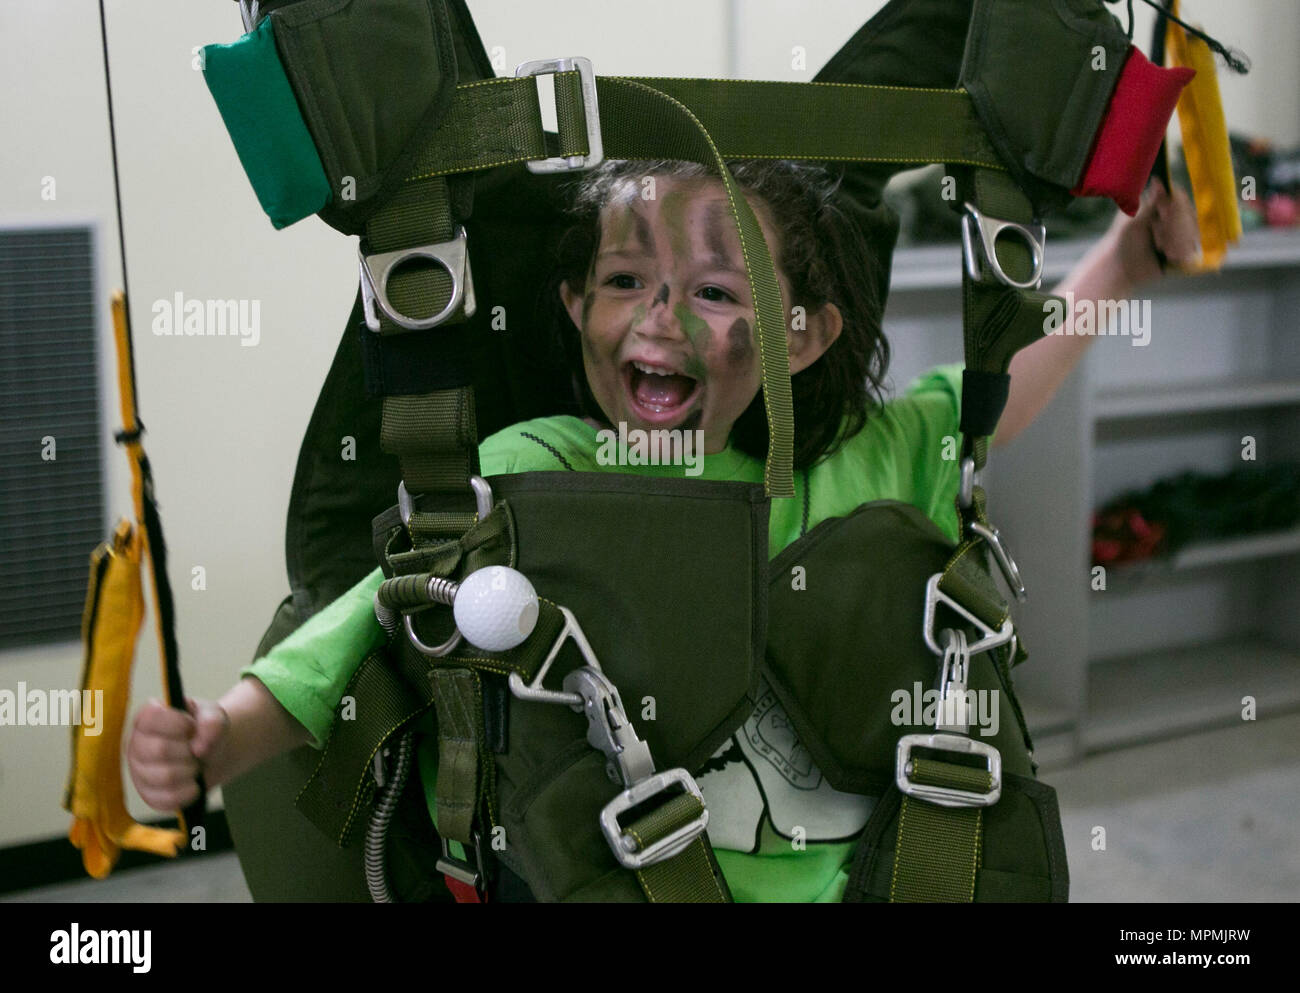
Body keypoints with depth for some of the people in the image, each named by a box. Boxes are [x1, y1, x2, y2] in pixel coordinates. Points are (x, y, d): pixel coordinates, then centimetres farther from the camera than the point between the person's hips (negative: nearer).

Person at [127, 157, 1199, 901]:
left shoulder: (856, 465, 4)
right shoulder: (526, 476, -8)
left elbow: (986, 402, 19)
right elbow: (377, 624, -12)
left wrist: (1120, 265, 16)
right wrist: (219, 742, -25)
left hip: (837, 876, 4)